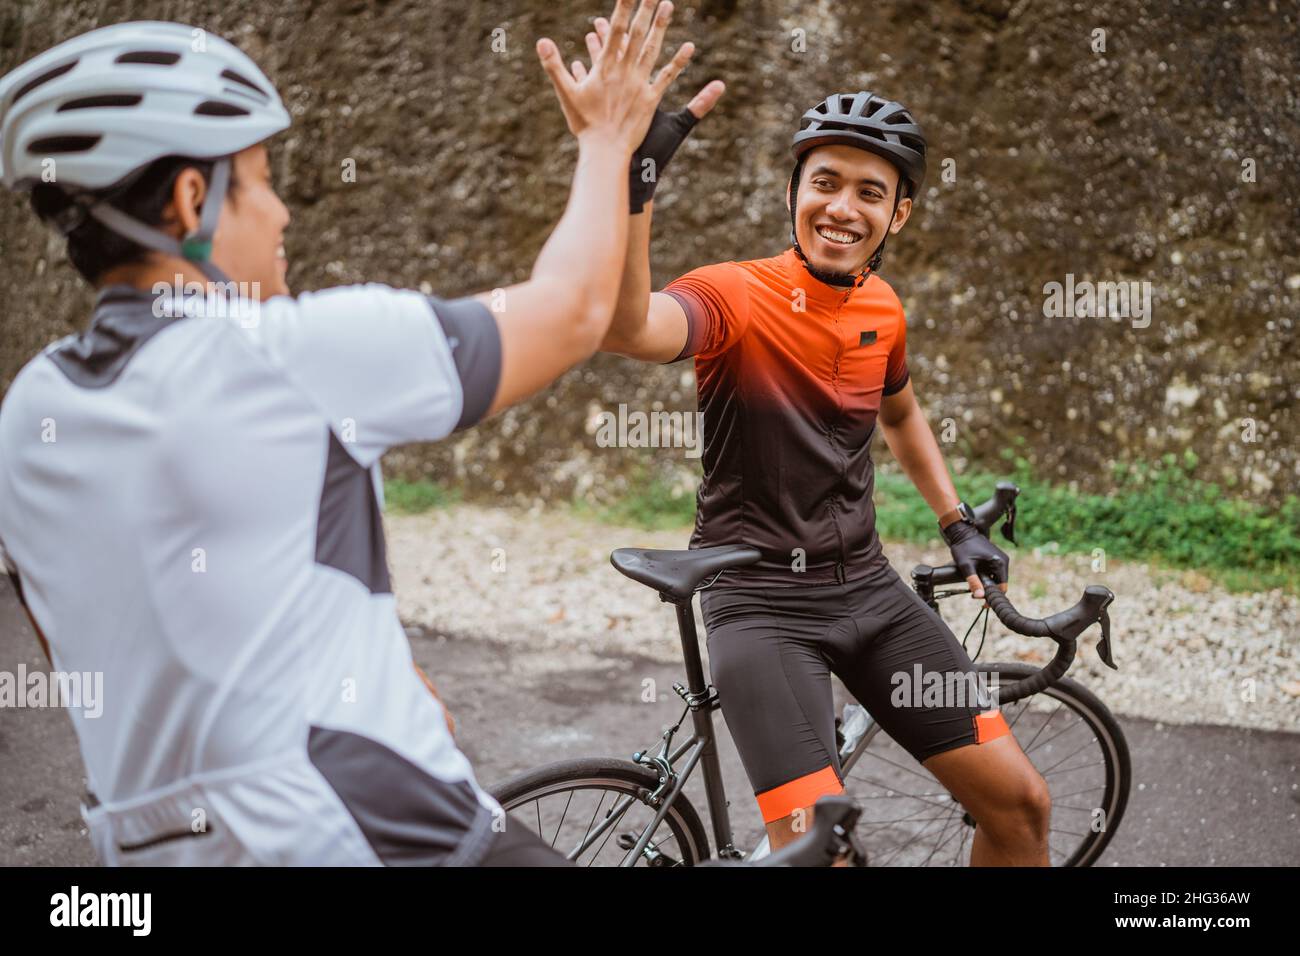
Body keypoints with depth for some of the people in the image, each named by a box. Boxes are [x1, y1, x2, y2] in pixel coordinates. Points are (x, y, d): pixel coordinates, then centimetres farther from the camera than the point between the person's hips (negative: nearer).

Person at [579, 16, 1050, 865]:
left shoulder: (883, 310, 3)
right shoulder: (738, 296, -17)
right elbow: (626, 329, -40)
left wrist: (958, 524, 22)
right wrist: (633, 180, -52)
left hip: (866, 587, 6)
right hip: (762, 601, -6)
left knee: (1021, 801, 5)